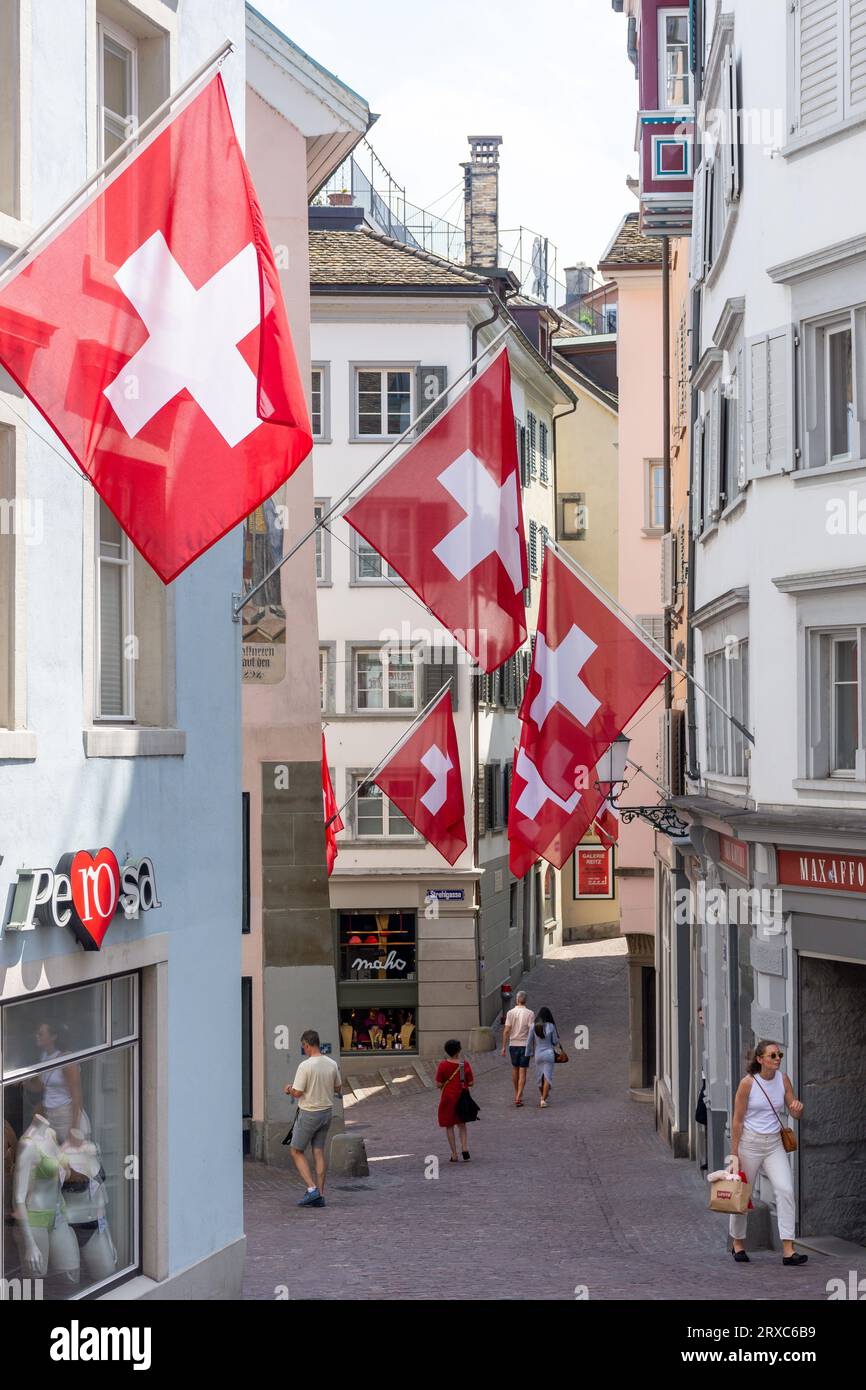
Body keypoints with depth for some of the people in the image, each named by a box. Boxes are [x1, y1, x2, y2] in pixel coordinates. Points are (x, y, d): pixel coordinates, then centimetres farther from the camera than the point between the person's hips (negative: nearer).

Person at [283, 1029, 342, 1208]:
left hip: (309, 1113, -6)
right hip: (327, 1111, 6)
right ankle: (320, 1195, 9)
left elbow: (297, 1092, -17)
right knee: (319, 1151, 10)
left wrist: (289, 1089, 4)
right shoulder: (332, 1064, 0)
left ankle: (311, 1188, -7)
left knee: (296, 1151, 6)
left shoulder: (305, 1066, -19)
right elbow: (338, 1088, 11)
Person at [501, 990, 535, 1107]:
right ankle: (518, 1097, -10)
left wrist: (504, 1047, 0)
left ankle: (517, 1094, 30)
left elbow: (507, 1031, -5)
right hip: (525, 1045, -2)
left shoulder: (510, 1013, -3)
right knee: (522, 1071, -1)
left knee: (515, 1069, 19)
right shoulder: (530, 1013, -7)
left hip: (513, 1044, 2)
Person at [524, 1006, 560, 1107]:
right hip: (549, 1053, -2)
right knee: (547, 1077, -2)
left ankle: (544, 1096, 35)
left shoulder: (534, 1026, -5)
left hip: (538, 1054, 2)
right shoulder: (551, 1026, -8)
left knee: (540, 1076, 19)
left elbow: (529, 1042, -2)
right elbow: (555, 1042, -2)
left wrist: (528, 1054, 7)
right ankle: (543, 1100, -14)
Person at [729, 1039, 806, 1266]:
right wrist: (735, 1154, -9)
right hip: (749, 1142, -3)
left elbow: (795, 1115, 7)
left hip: (774, 1144, 3)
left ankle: (788, 1250, -15)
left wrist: (798, 1108, -18)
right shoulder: (748, 1082, -12)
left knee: (785, 1190, -13)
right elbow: (737, 1120, -8)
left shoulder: (783, 1079, 1)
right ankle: (738, 1244, 30)